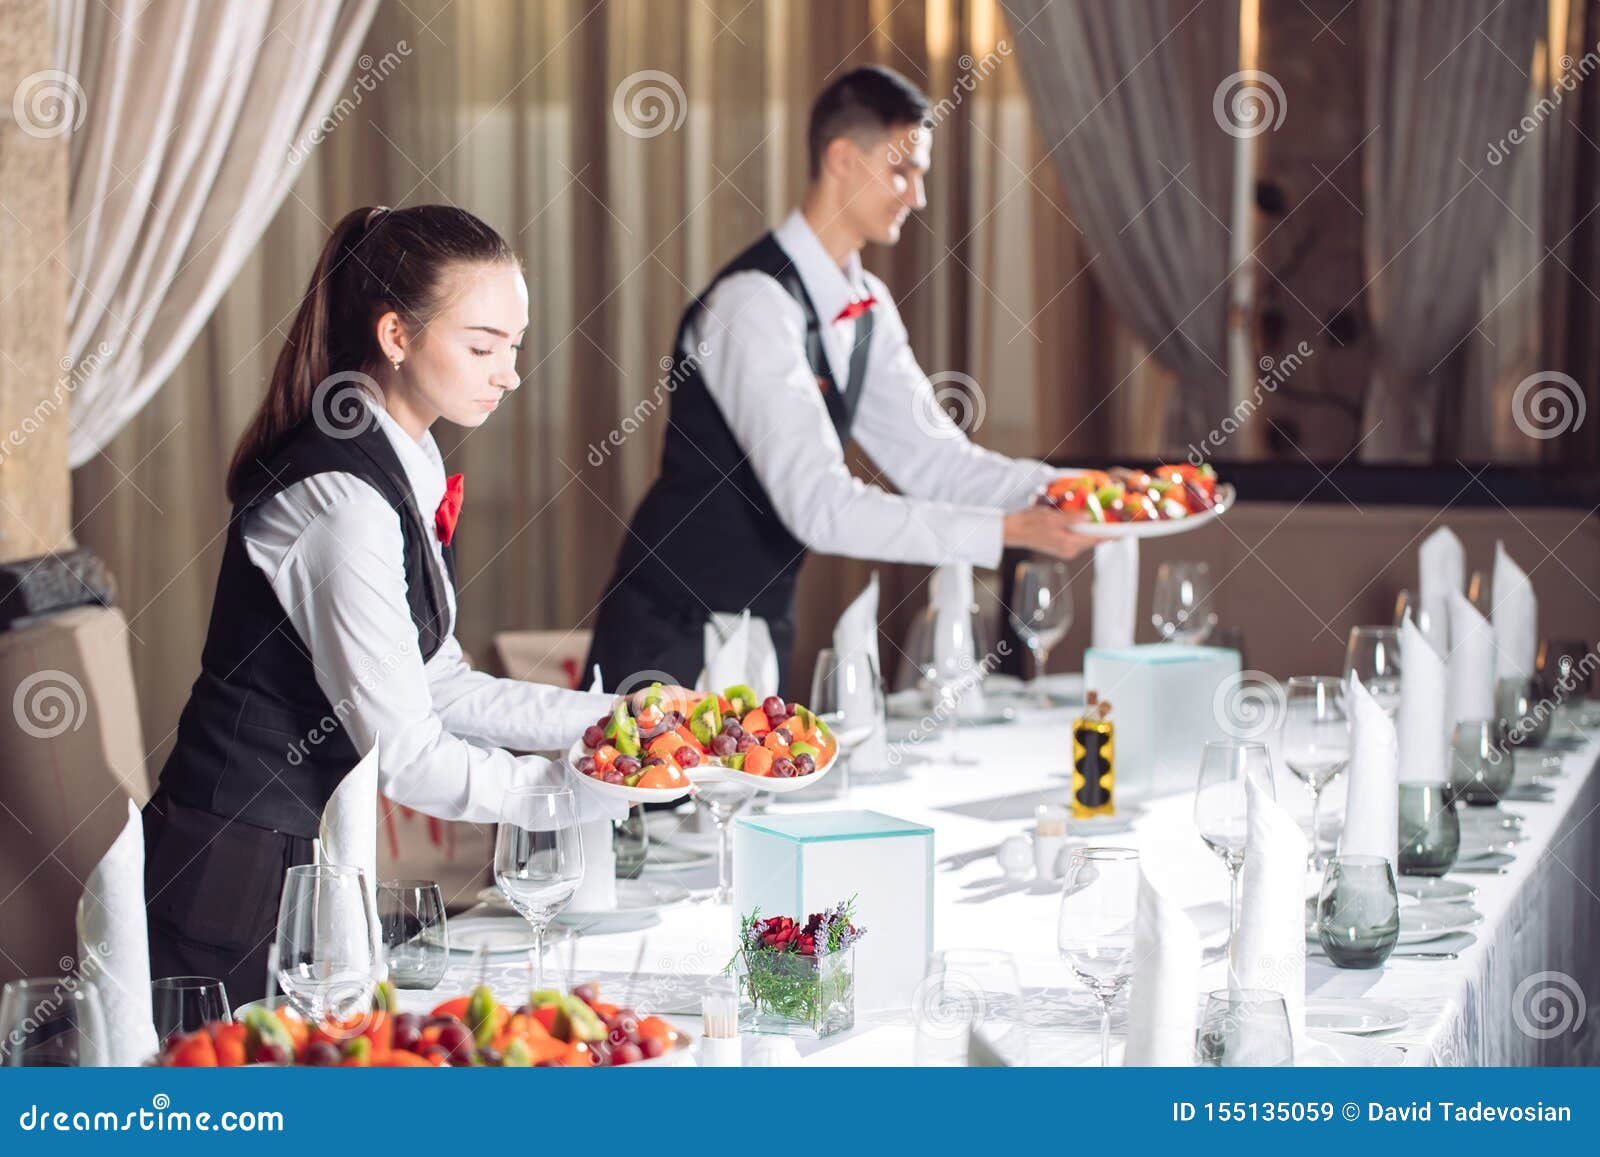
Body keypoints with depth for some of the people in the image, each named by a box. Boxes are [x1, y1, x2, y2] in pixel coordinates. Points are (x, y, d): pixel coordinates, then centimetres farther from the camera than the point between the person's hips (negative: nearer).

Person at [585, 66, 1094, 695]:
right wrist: (1007, 530, -32)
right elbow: (819, 506, -31)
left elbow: (931, 459, 6)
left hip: (761, 630, 8)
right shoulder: (755, 303, -24)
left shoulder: (866, 307, 5)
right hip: (673, 642, -8)